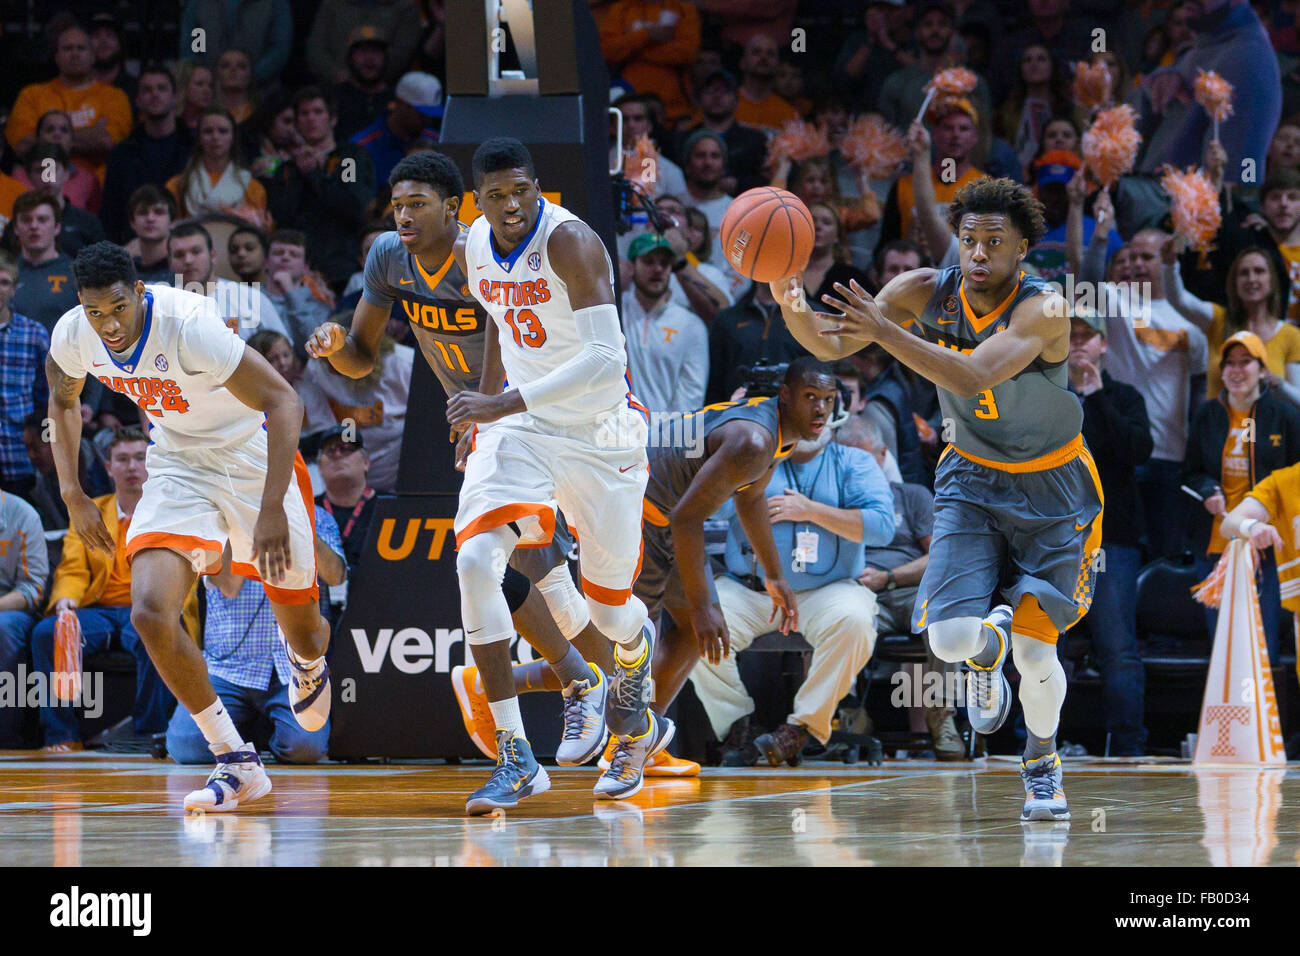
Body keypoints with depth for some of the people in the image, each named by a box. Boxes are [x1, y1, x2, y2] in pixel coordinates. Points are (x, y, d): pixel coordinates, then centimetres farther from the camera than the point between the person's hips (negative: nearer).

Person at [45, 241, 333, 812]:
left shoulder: (188, 325, -34)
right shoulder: (73, 336, -15)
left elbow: (283, 402, -30)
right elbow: (63, 399, 10)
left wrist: (272, 508, -36)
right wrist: (72, 494, 4)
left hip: (253, 460, -4)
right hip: (177, 465, 4)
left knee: (303, 632, 6)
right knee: (150, 614, -19)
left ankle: (308, 666, 49)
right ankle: (236, 763, -4)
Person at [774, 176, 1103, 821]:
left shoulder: (1044, 310, -27)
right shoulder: (928, 292, -13)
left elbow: (973, 376, -42)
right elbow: (832, 346, -12)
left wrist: (884, 331, -49)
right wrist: (793, 308, -34)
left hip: (1050, 487, -3)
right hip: (972, 478, 3)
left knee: (1035, 650, -7)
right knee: (950, 637, -18)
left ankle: (1042, 763, 25)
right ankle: (986, 651, 23)